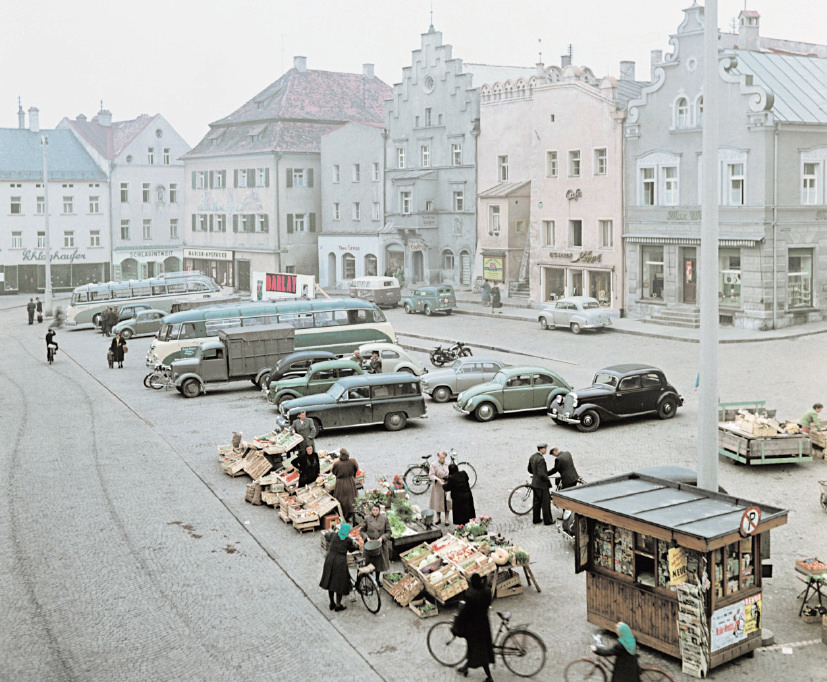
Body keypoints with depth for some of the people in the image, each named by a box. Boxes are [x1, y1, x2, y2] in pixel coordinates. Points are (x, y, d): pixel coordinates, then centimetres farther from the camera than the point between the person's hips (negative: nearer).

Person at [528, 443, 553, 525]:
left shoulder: (532, 457, 4)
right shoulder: (541, 459, -25)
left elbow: (529, 470, 15)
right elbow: (541, 474, -28)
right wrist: (548, 479, -13)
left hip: (534, 483, 9)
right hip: (542, 484, -9)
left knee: (536, 502, 17)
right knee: (546, 502, 4)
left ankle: (536, 519, 24)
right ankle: (547, 520, 12)